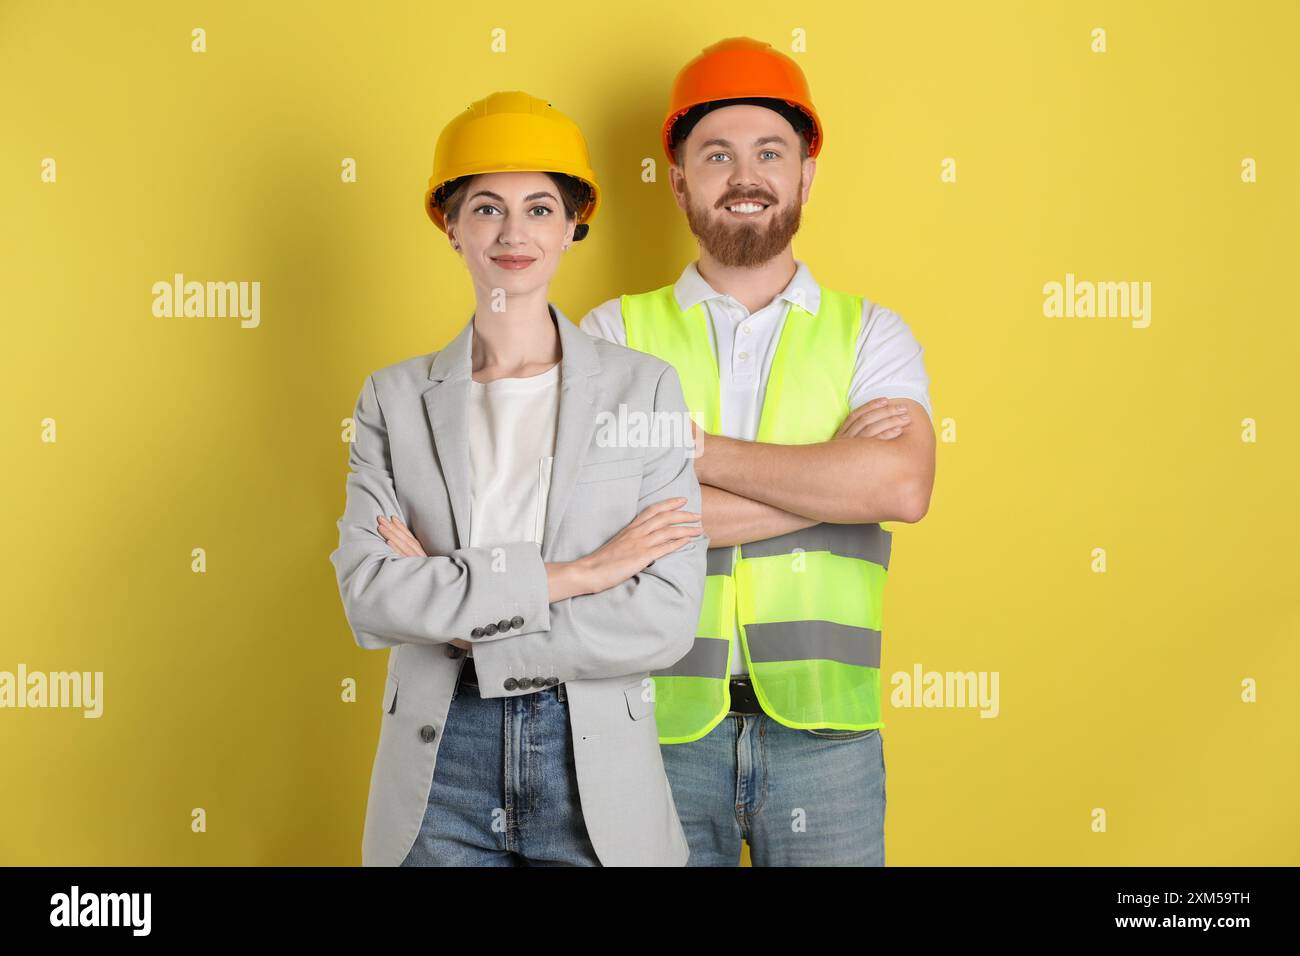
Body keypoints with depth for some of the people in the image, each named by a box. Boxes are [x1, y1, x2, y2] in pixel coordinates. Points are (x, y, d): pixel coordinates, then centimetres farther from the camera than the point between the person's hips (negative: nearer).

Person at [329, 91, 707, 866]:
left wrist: (449, 611, -11)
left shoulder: (645, 386, -2)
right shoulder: (396, 397, 2)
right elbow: (367, 598, -10)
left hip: (597, 769, -1)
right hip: (437, 772, 1)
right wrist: (571, 573, -16)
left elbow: (667, 619, -10)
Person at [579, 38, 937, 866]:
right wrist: (832, 478, -11)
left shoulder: (870, 334, 5)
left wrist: (697, 451, -12)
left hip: (822, 732, 1)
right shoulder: (615, 333, 3)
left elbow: (901, 487, -15)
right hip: (664, 726, 0)